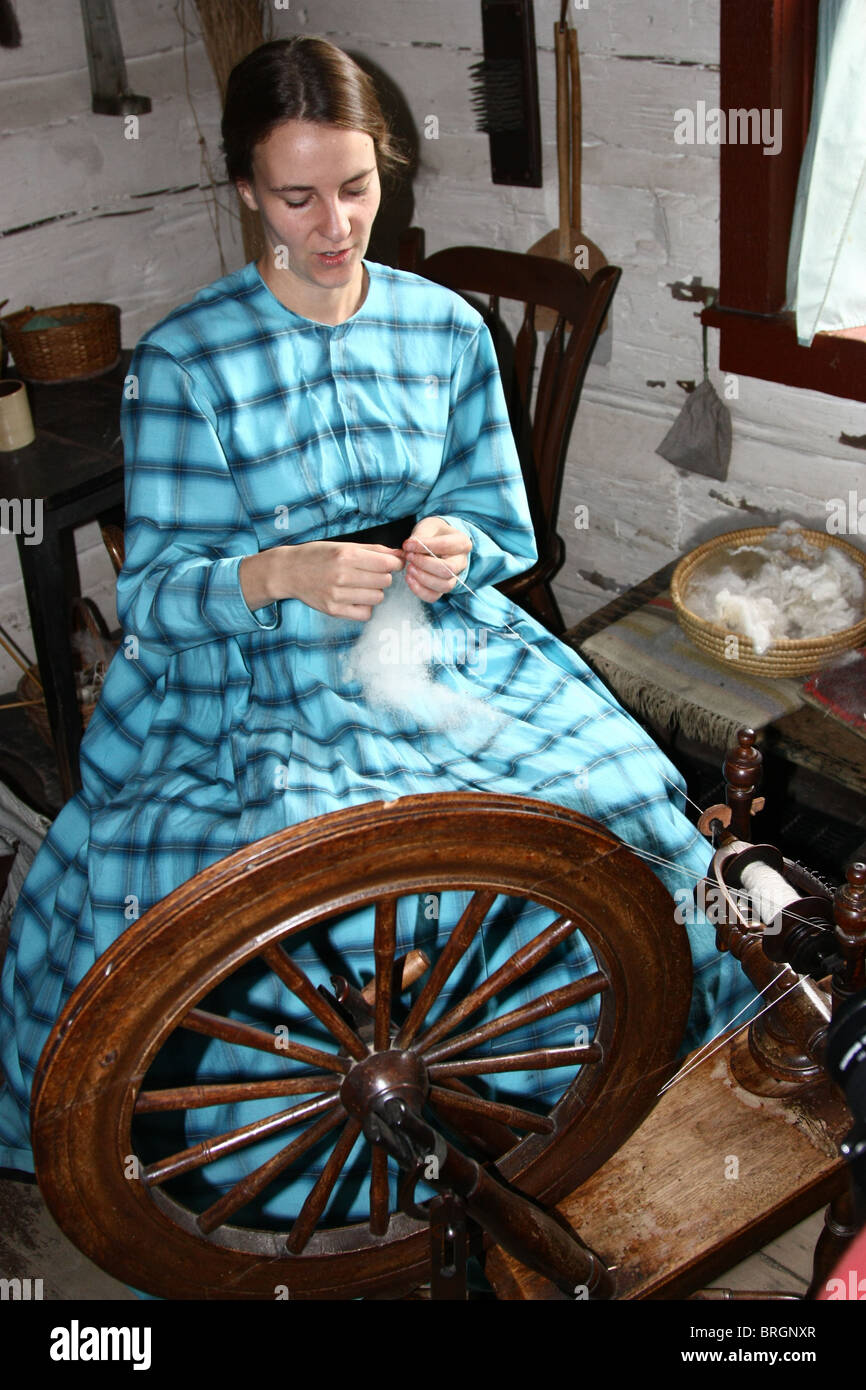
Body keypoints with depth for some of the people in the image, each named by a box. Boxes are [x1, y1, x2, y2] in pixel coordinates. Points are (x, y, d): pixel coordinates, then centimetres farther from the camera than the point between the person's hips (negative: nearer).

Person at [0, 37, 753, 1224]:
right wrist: (282, 573, -27)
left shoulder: (448, 328, 5)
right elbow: (151, 592, -8)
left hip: (441, 652, 3)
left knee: (609, 806, -16)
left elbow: (506, 521, 10)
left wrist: (459, 545, -14)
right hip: (259, 682, -3)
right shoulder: (183, 362, -6)